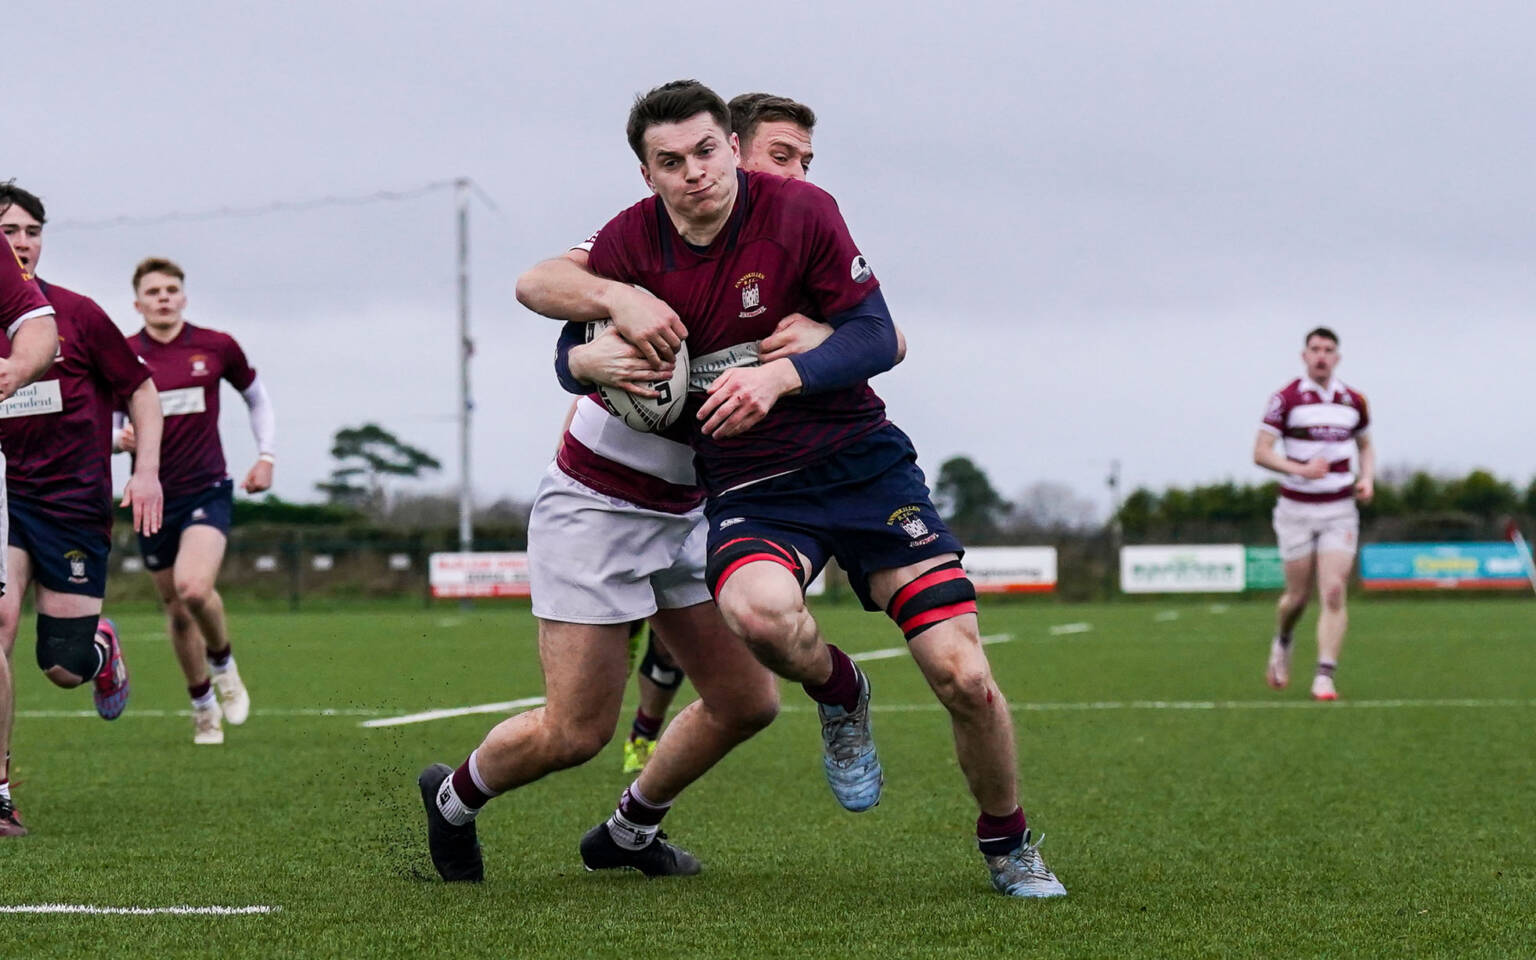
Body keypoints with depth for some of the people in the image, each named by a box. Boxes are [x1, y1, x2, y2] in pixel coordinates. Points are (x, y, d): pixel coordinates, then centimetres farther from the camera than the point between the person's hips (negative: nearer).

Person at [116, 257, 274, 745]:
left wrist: (266, 456, 4)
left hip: (207, 489, -2)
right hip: (153, 498, 2)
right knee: (177, 612, 8)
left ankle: (224, 664, 4)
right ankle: (204, 707, 28)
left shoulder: (216, 347, -1)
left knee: (194, 587, -26)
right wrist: (119, 440, -16)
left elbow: (257, 398, 15)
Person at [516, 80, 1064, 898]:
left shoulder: (800, 211, -10)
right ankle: (839, 696, 0)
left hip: (863, 466, -1)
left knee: (966, 681, -12)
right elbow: (536, 284, 9)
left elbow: (877, 338, -10)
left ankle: (1007, 846, 17)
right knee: (757, 610, -37)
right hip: (749, 491, 1)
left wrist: (779, 377, -27)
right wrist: (619, 300, -11)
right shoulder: (635, 241, -2)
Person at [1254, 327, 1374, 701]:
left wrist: (1367, 478, 1)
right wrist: (1301, 469, -24)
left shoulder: (1354, 400, 5)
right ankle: (1282, 643, 38)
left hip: (1340, 511, 2)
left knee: (1334, 594, -12)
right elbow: (1261, 452, -9)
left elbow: (1365, 445, 21)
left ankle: (1324, 677, -13)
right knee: (1298, 596, 5)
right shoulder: (1285, 399, -6)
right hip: (1297, 511, -2)